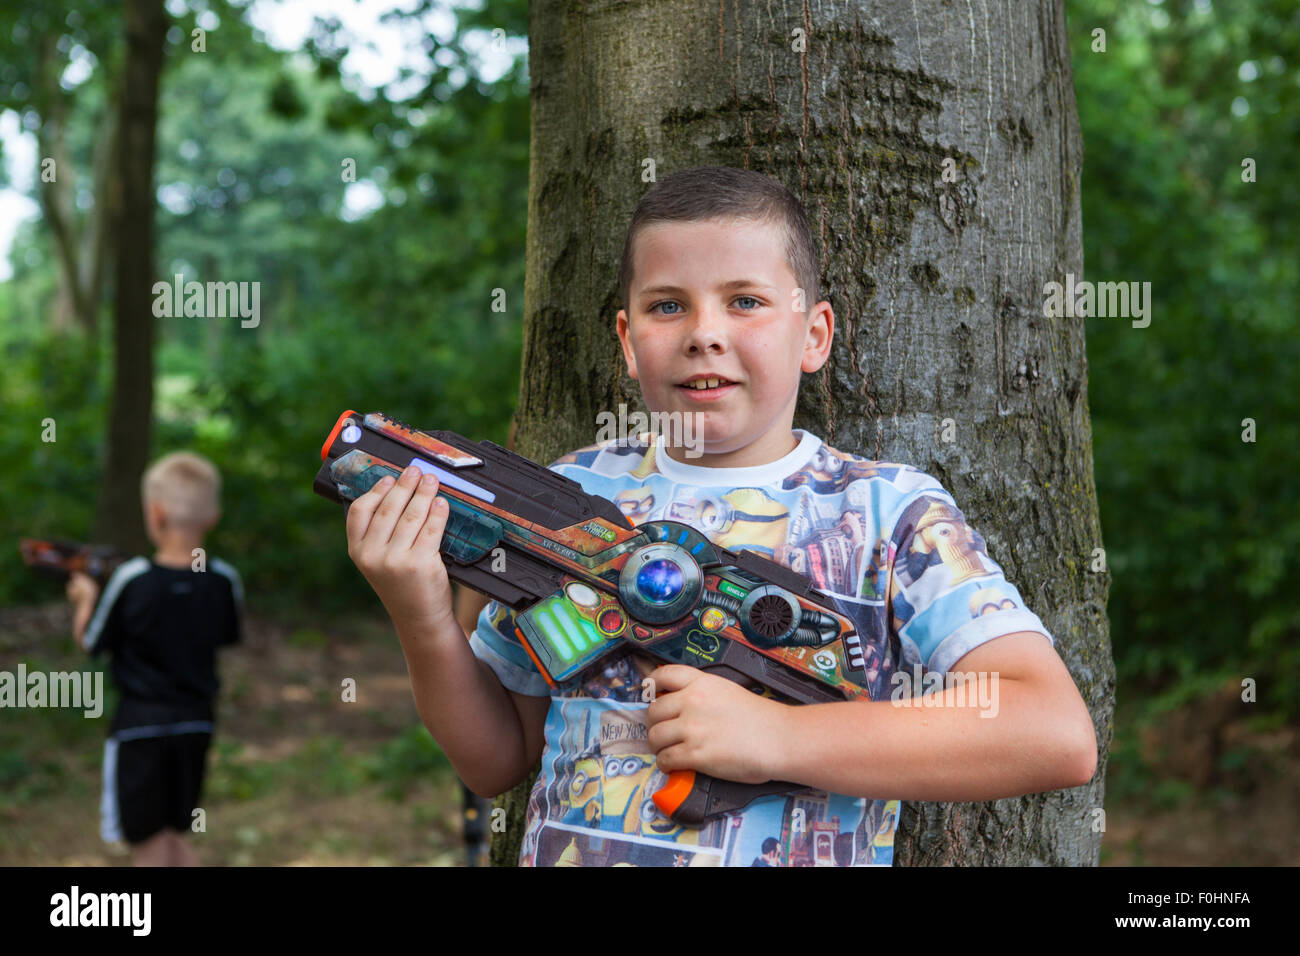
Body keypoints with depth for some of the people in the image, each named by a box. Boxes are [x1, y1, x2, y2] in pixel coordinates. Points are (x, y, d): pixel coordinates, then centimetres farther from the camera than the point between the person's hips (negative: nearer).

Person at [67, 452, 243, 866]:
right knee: (176, 836, 20)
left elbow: (89, 641, -4)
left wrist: (86, 598, 14)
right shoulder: (224, 580, -7)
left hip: (139, 726, -4)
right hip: (196, 723, 4)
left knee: (149, 847, 5)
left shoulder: (131, 579, -17)